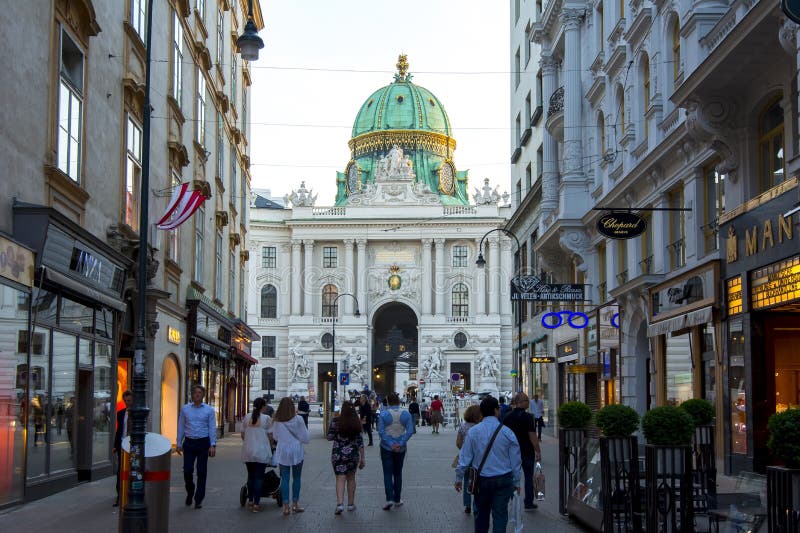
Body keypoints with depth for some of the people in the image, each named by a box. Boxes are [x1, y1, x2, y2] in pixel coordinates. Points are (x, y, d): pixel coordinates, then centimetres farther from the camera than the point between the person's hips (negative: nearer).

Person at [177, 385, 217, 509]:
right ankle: (190, 492, 25)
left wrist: (213, 445, -9)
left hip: (203, 443, -1)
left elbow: (212, 428, 0)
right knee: (187, 471, -3)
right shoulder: (185, 409, 8)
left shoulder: (209, 410, 4)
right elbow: (181, 427, 10)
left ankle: (198, 500, 8)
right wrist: (179, 444, 6)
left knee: (202, 472, 1)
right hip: (189, 443, 1)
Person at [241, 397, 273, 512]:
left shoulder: (247, 418, 4)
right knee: (259, 477, 1)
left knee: (250, 476, 16)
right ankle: (256, 504, 0)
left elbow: (242, 435, 8)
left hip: (248, 452, 4)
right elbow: (270, 436, -7)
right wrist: (271, 446, 11)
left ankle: (250, 501, 21)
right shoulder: (266, 419, -8)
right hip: (261, 452, -4)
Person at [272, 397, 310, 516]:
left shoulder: (277, 421, -6)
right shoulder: (298, 419, -11)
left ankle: (286, 506, 1)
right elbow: (306, 438, -5)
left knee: (284, 479, 5)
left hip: (282, 451, 1)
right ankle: (295, 504, 18)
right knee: (296, 478, 12)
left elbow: (275, 437, 7)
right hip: (296, 451, -1)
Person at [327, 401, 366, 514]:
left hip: (338, 454, -2)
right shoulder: (357, 423, -2)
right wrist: (362, 458, 6)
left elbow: (329, 437, -4)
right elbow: (360, 442, 0)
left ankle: (340, 504, -17)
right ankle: (351, 504, 21)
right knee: (351, 478, 16)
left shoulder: (336, 422, -8)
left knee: (340, 479, -1)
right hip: (353, 454, 2)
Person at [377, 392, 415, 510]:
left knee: (388, 473, 0)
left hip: (386, 448, -2)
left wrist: (390, 444, -14)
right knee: (398, 473, 15)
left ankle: (389, 499, -14)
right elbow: (410, 431, -8)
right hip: (401, 448, 2)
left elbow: (381, 431, -14)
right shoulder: (405, 414, -1)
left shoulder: (383, 414, -8)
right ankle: (397, 499, 19)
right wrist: (401, 443, -12)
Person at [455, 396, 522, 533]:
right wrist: (516, 482, 11)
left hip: (481, 480, 1)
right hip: (503, 480, -1)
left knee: (481, 513, 18)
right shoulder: (507, 432, -7)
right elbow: (516, 460, 0)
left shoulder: (473, 432, -5)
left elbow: (464, 457, -3)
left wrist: (459, 478, 8)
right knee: (500, 514, 4)